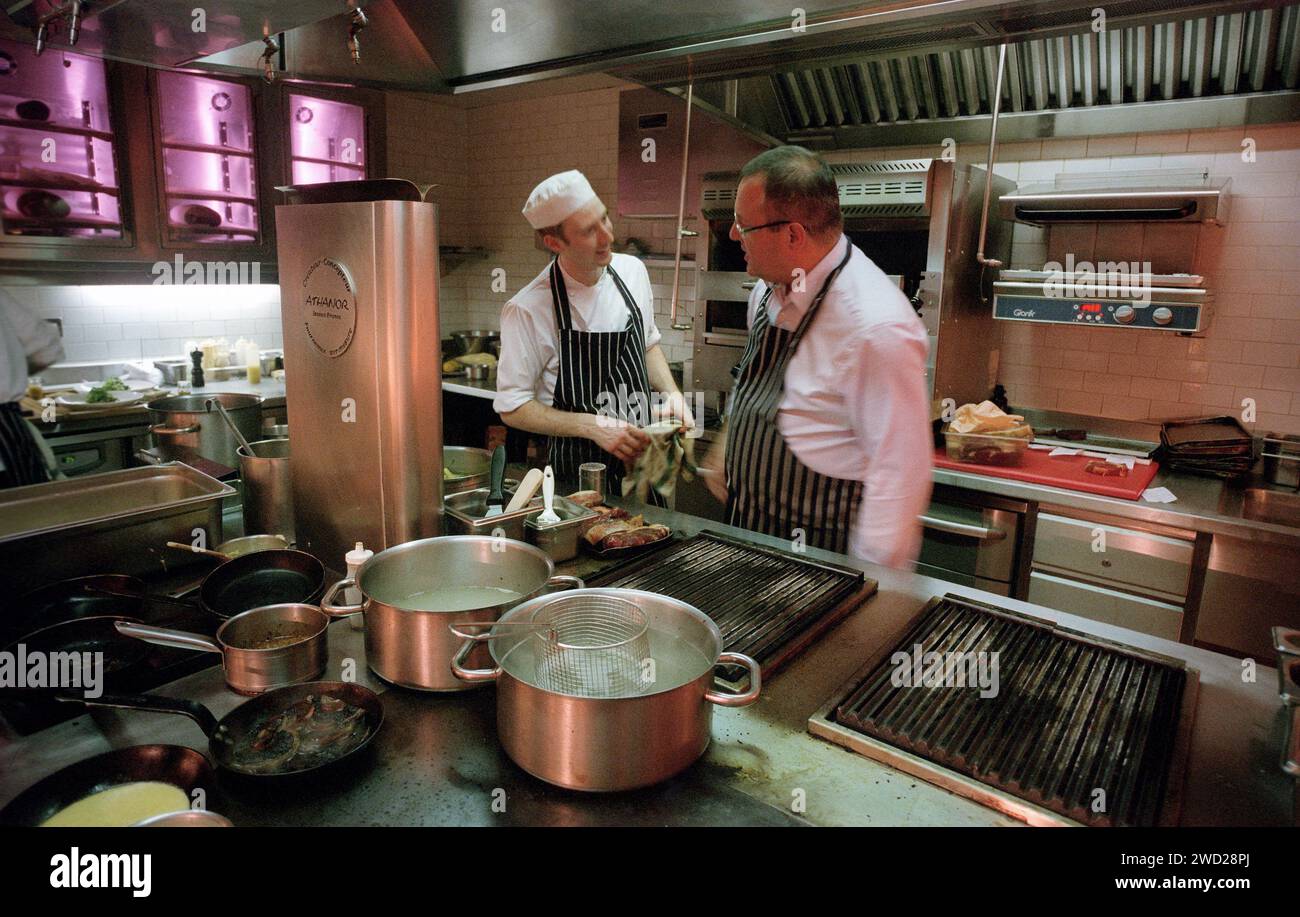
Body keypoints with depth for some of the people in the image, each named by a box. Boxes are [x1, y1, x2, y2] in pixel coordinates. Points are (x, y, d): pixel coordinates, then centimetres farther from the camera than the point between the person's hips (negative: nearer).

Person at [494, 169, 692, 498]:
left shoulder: (632, 270, -2)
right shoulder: (527, 310, -19)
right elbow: (513, 407, -12)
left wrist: (671, 393, -4)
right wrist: (593, 426, -22)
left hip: (643, 458, 5)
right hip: (579, 471, -5)